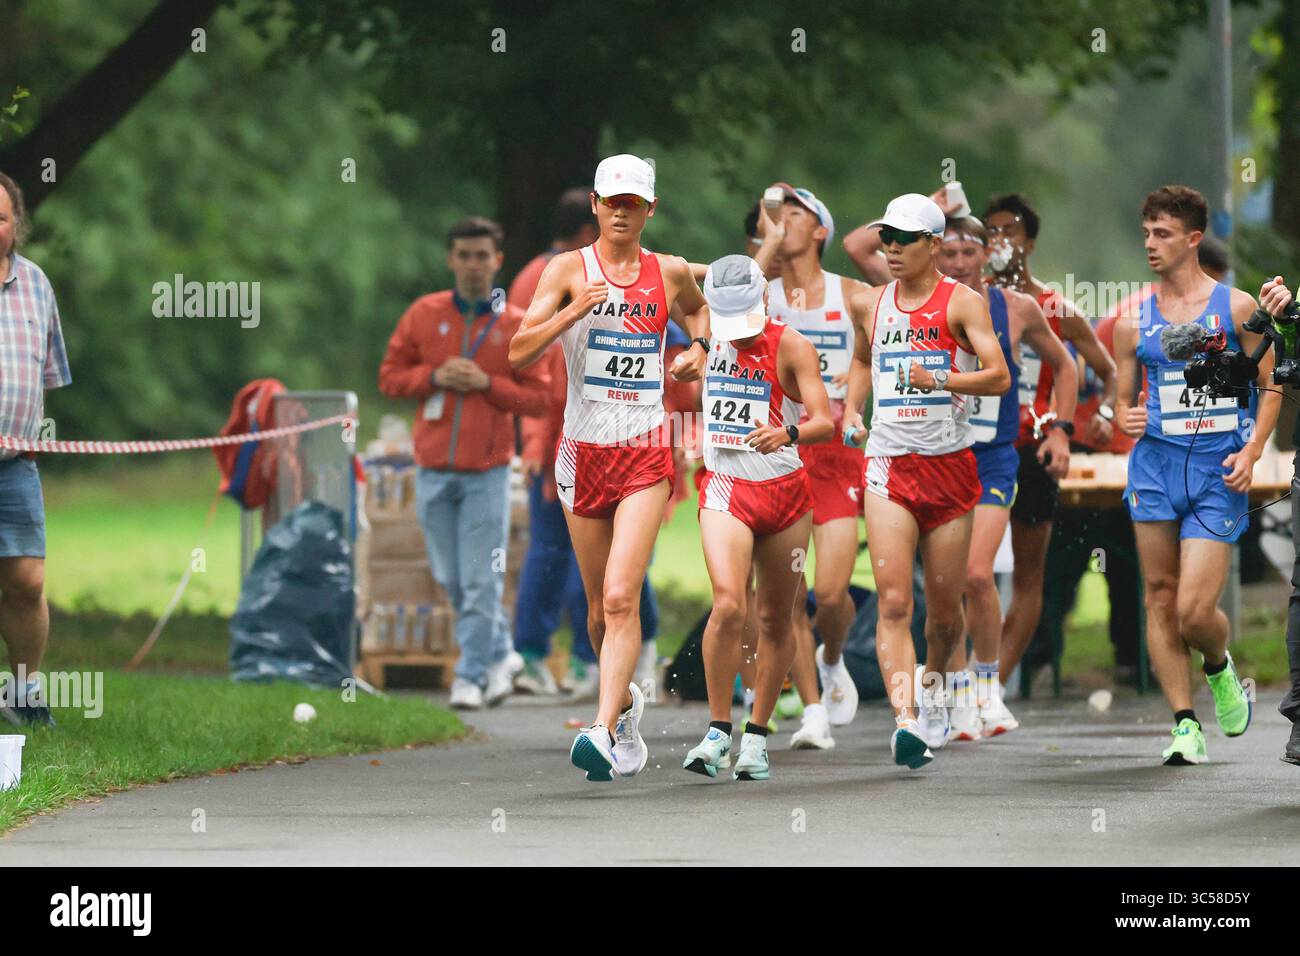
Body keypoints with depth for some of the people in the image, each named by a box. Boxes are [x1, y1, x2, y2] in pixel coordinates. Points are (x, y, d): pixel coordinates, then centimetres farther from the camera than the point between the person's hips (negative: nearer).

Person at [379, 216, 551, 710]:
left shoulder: (516, 325, 1)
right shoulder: (424, 314, 6)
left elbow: (537, 398, 2)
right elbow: (390, 376, 8)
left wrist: (488, 384, -13)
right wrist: (434, 377, -9)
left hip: (487, 470, -3)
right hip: (434, 467, 3)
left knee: (482, 581, -6)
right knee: (450, 578, 7)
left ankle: (471, 677, -2)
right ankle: (499, 655, 24)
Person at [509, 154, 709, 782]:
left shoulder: (670, 274, 7)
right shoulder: (569, 270, 0)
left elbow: (697, 307, 32)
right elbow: (518, 353, -10)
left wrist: (698, 346, 12)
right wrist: (574, 312, -23)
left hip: (646, 453, -1)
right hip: (583, 449, 1)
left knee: (621, 596, -17)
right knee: (600, 607, 10)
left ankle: (603, 729, -25)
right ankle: (624, 703, 36)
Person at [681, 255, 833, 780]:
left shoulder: (790, 346, -10)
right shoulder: (711, 338, 2)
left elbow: (824, 421, -19)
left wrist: (788, 433, -38)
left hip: (784, 493, -1)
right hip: (725, 491, 1)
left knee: (775, 620, 5)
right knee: (729, 605, -18)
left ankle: (757, 737, 18)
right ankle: (718, 730, -9)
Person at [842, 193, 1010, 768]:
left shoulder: (962, 302, -4)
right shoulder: (870, 305, 9)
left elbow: (999, 376, -14)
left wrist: (940, 380, -29)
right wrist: (851, 408, 14)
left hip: (949, 463, -2)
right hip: (889, 463, 2)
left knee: (944, 608, 10)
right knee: (894, 602, -15)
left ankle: (932, 682, 41)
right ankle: (906, 720, -25)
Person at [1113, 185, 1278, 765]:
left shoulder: (1236, 308, 1)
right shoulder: (1133, 322, 9)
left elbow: (1271, 386, 4)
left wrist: (1251, 451, -8)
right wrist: (1127, 418, -7)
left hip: (1219, 474, -3)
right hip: (1156, 463, 3)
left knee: (1195, 610, -10)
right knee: (1161, 599, -1)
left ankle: (1219, 668, 23)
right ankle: (1184, 724, 7)